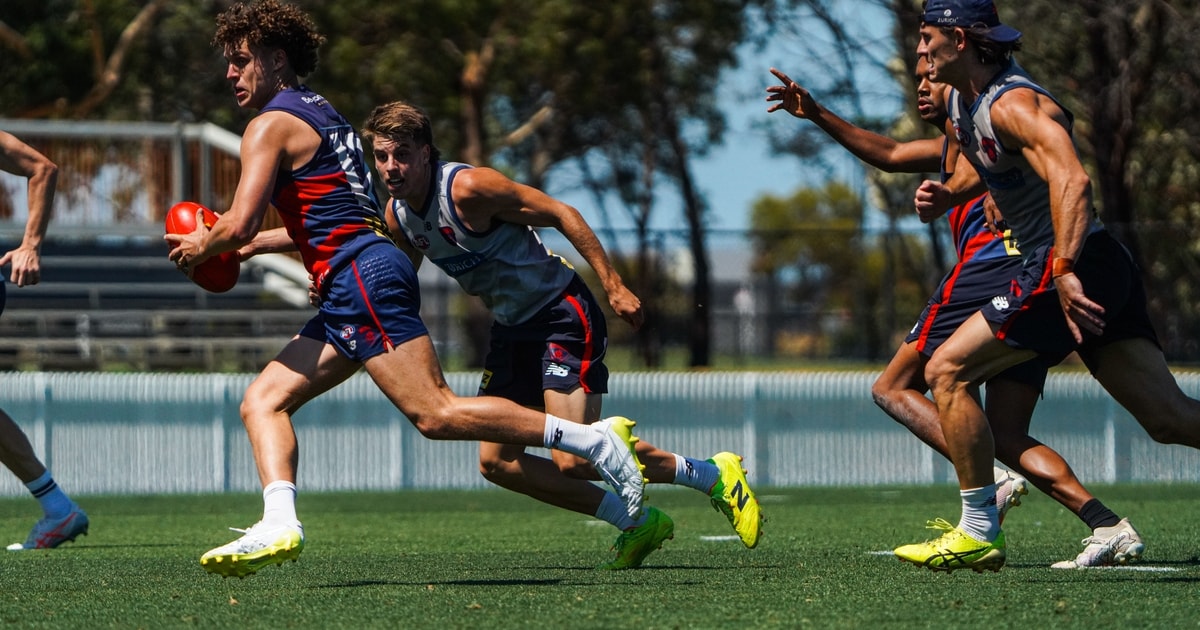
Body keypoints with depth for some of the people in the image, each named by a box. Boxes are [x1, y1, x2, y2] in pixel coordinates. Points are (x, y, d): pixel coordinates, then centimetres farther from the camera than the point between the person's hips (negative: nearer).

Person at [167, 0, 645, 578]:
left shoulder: (272, 125, -5)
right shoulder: (320, 114, 25)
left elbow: (238, 224, -13)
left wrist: (199, 247, 7)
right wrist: (258, 244, 33)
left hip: (361, 276, -11)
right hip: (350, 293, 11)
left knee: (436, 414, -17)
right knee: (262, 400, 6)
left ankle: (592, 439, -16)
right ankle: (279, 525, -12)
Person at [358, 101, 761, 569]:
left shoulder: (467, 187, -22)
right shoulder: (396, 215, 1)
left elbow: (561, 214, -18)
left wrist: (613, 287, -20)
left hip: (562, 315, -9)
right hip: (512, 328, 9)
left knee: (572, 462, -18)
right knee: (497, 462, 1)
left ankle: (713, 475, 1)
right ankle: (635, 523, 11)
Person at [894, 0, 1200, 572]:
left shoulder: (1012, 104, -16)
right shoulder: (962, 102, 13)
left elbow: (1072, 180, -31)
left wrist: (1064, 270, -40)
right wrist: (947, 193, 13)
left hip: (1074, 271, -10)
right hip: (1101, 276, 10)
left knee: (948, 371, -5)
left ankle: (979, 534, 0)